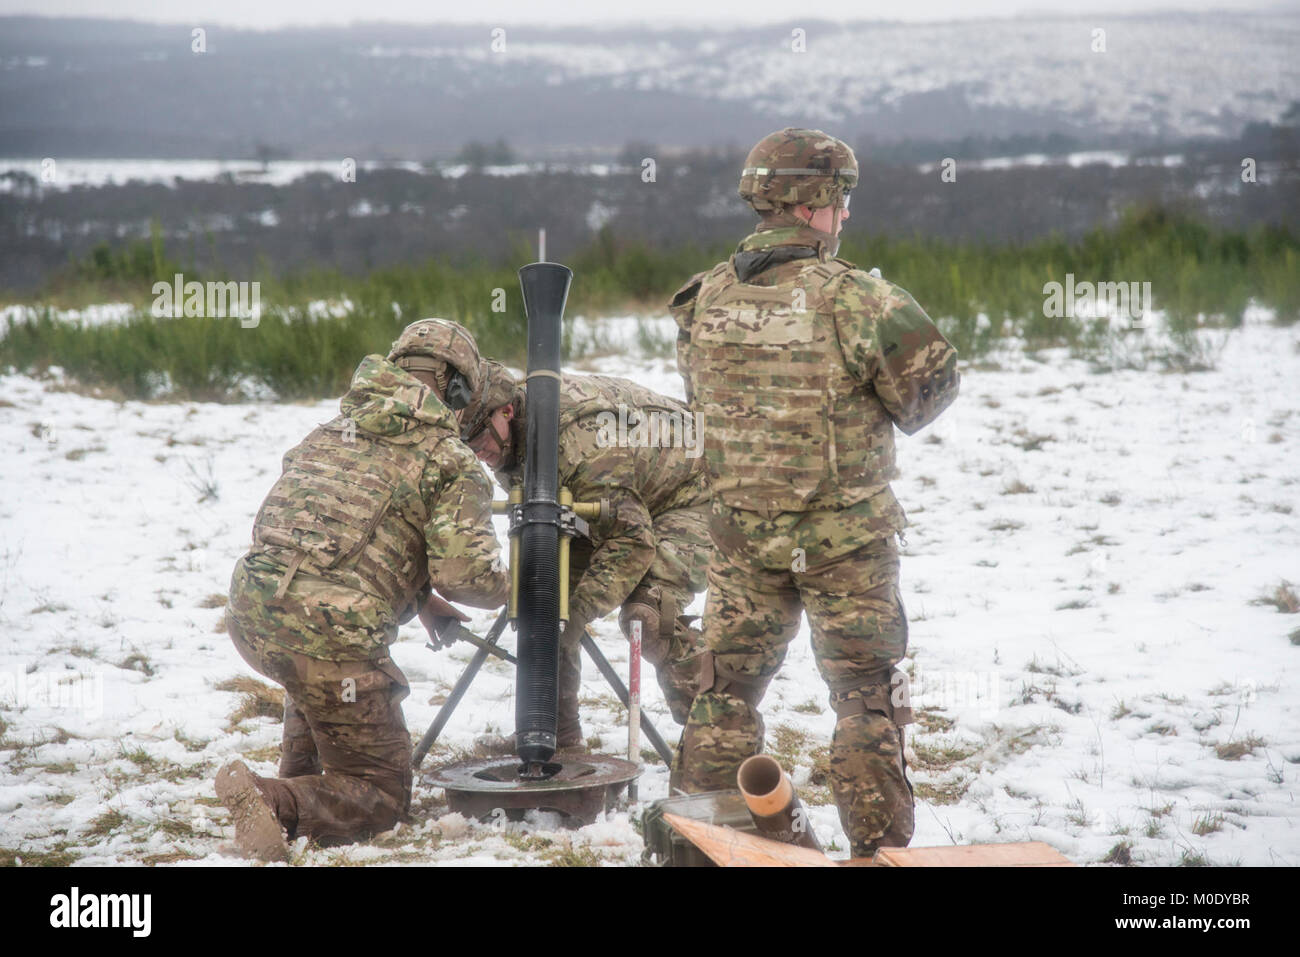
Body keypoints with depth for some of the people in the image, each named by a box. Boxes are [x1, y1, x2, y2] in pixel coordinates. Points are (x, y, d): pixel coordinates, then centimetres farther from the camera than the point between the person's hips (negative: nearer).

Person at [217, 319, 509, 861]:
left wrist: (419, 597, 31)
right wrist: (504, 589, 14)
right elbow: (466, 573, -9)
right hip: (329, 632, -7)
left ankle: (298, 779, 32)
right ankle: (278, 804, -18)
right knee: (381, 795, 7)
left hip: (249, 611, 7)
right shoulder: (450, 460, 2)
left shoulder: (333, 429, 22)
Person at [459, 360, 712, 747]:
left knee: (645, 613, -29)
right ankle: (556, 730, 7)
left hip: (688, 500, -9)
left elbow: (632, 541, -37)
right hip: (616, 506, 9)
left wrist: (579, 612, -42)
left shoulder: (580, 439, -38)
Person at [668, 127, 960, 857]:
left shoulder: (707, 299, 0)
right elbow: (933, 380, -9)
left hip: (742, 533, 4)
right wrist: (882, 418, 10)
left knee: (728, 686, 15)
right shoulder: (853, 298, -17)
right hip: (847, 536, -4)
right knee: (868, 695, 7)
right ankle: (880, 844, 11)